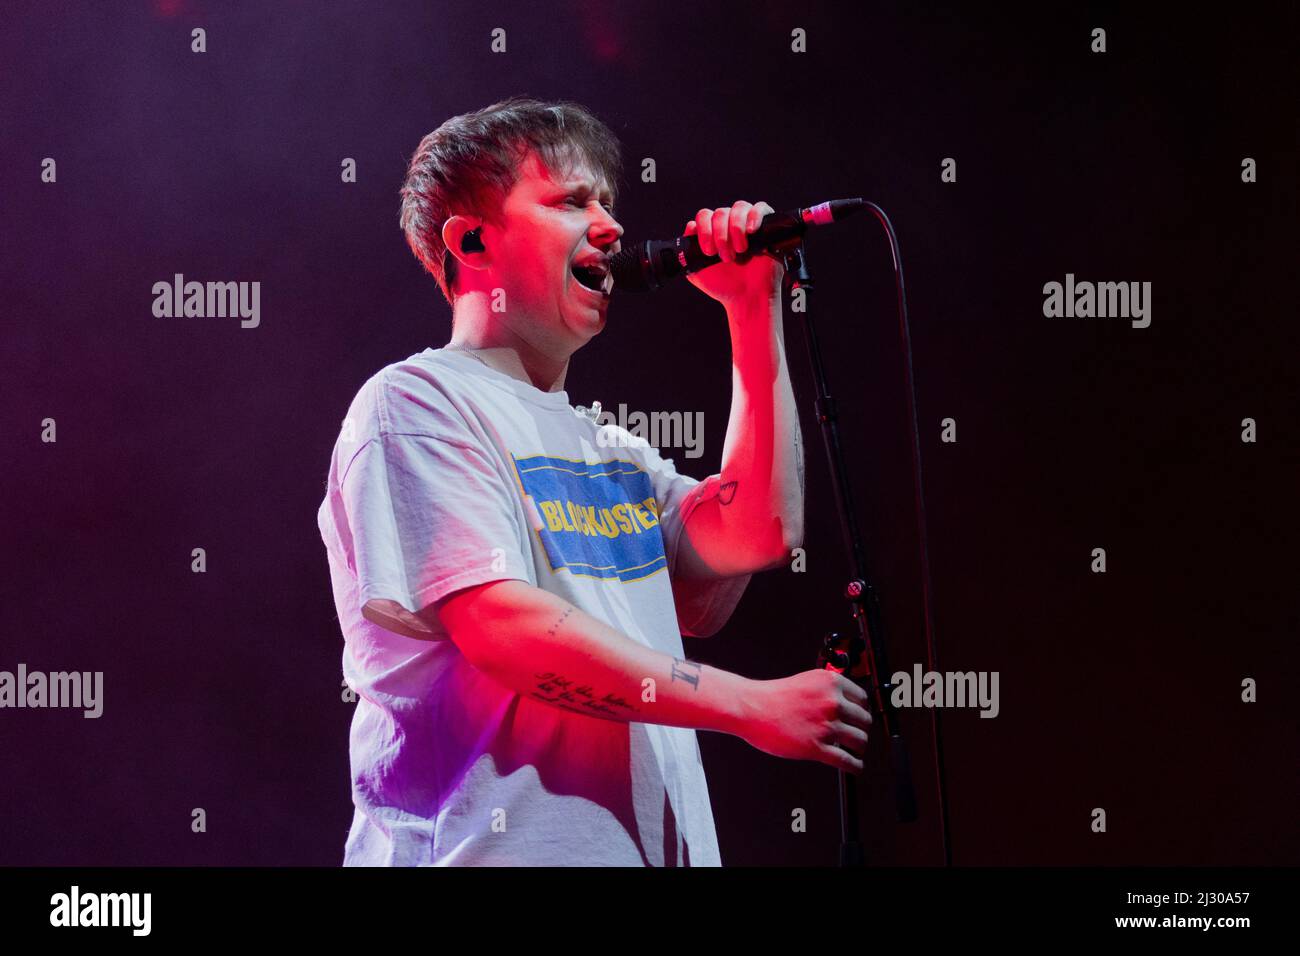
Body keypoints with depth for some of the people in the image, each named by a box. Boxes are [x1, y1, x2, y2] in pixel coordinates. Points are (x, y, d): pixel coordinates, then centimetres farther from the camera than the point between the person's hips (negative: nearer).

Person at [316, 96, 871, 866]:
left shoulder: (604, 446, 21)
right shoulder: (419, 402, -5)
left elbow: (756, 534, 8)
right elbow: (501, 623, -17)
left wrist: (756, 314, 9)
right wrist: (752, 707, -17)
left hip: (651, 843, 7)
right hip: (496, 846, -7)